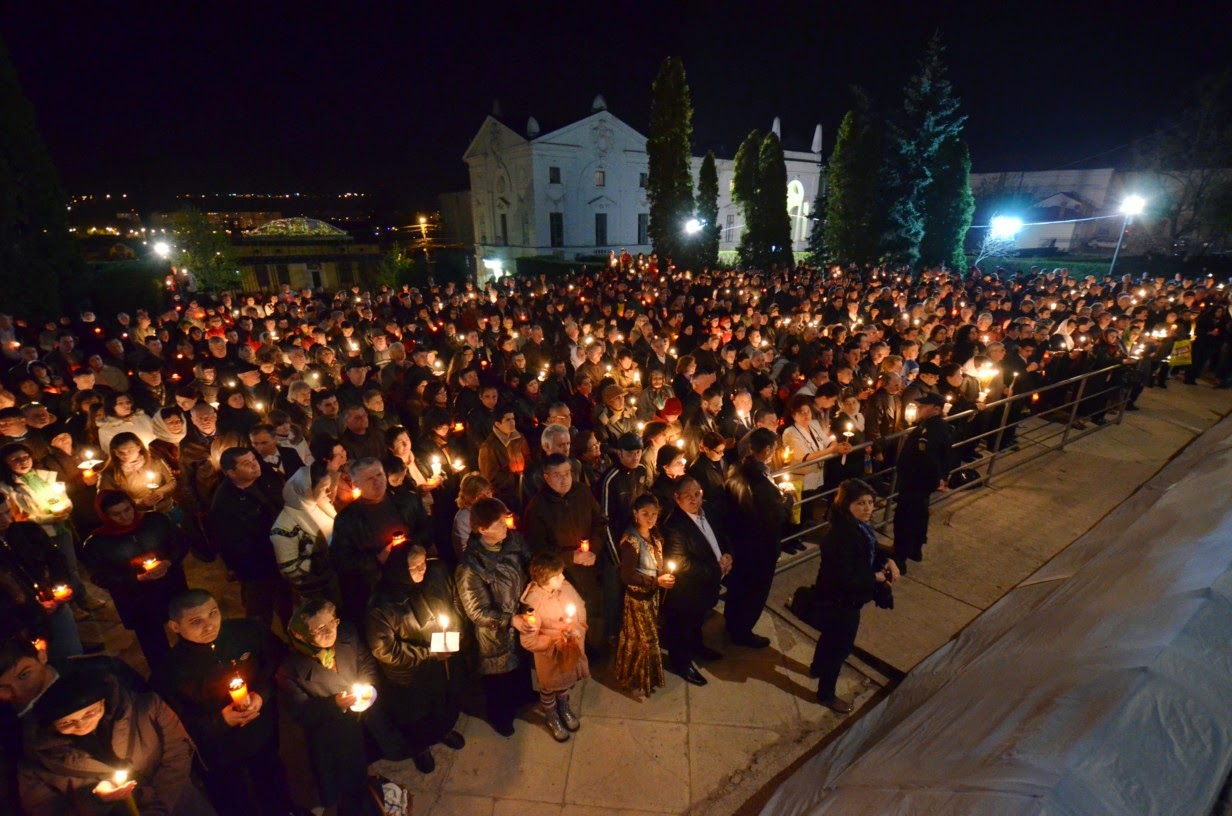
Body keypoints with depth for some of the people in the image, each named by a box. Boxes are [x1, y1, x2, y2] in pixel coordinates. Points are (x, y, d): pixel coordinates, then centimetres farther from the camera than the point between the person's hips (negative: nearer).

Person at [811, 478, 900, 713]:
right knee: (840, 645, 11)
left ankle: (818, 667, 57)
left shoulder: (859, 526, -6)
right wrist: (876, 577, -21)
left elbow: (870, 551, 11)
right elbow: (845, 580, -34)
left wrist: (887, 562, -9)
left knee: (830, 635, 31)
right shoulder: (840, 537, -36)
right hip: (840, 601, -9)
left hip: (841, 598, 9)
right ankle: (826, 694, 33)